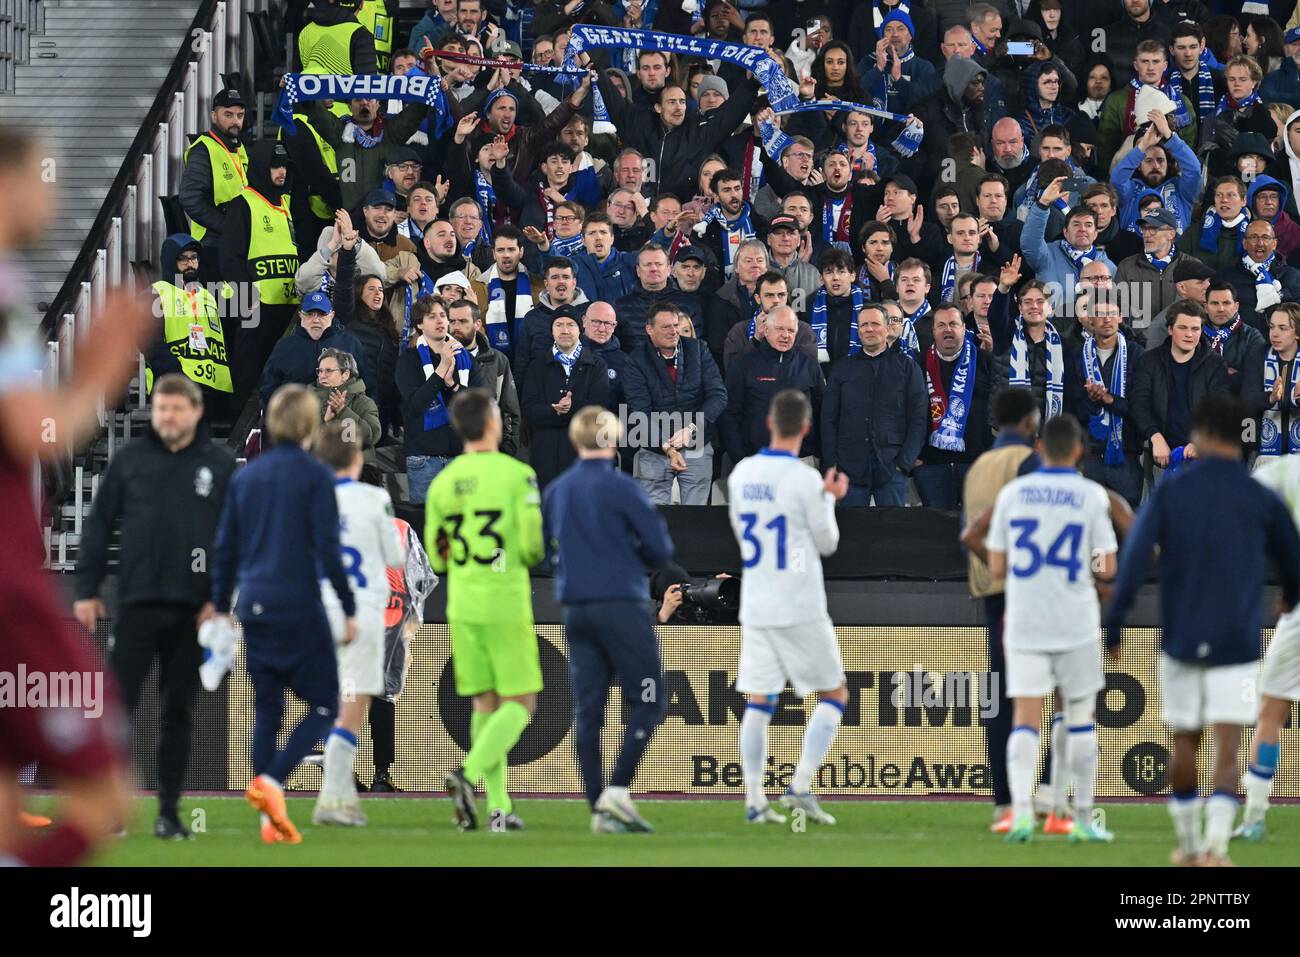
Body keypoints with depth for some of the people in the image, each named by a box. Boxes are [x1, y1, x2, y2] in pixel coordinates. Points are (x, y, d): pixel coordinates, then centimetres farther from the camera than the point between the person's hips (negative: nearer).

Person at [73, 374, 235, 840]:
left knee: (178, 713, 6)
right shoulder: (129, 460, 5)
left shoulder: (221, 465, 3)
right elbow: (98, 525, 6)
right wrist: (86, 590, 0)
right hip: (137, 604, 0)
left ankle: (169, 811, 11)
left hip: (193, 609, 0)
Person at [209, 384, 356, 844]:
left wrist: (221, 606, 20)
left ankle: (271, 819, 7)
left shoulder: (246, 476, 9)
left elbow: (225, 547, 11)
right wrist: (349, 609, -5)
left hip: (254, 611, 5)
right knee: (323, 706, 3)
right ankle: (270, 783, -17)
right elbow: (327, 547, -11)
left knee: (266, 711, 11)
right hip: (300, 608, -5)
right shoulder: (314, 475, -7)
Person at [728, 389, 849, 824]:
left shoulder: (741, 475, 3)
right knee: (834, 694, 7)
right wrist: (829, 499, 13)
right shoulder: (803, 479, -13)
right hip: (800, 609, -5)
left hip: (755, 606, 5)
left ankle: (754, 800, 2)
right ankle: (801, 786, -5)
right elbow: (827, 543, -3)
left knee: (758, 702, 8)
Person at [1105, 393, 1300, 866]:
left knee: (1184, 744, 17)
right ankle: (1216, 845, -18)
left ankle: (1188, 844, 27)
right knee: (1227, 751, -3)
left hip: (1181, 640, 1)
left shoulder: (1169, 493, -1)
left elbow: (1133, 560, -9)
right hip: (1237, 645, -1)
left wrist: (1113, 625, -5)